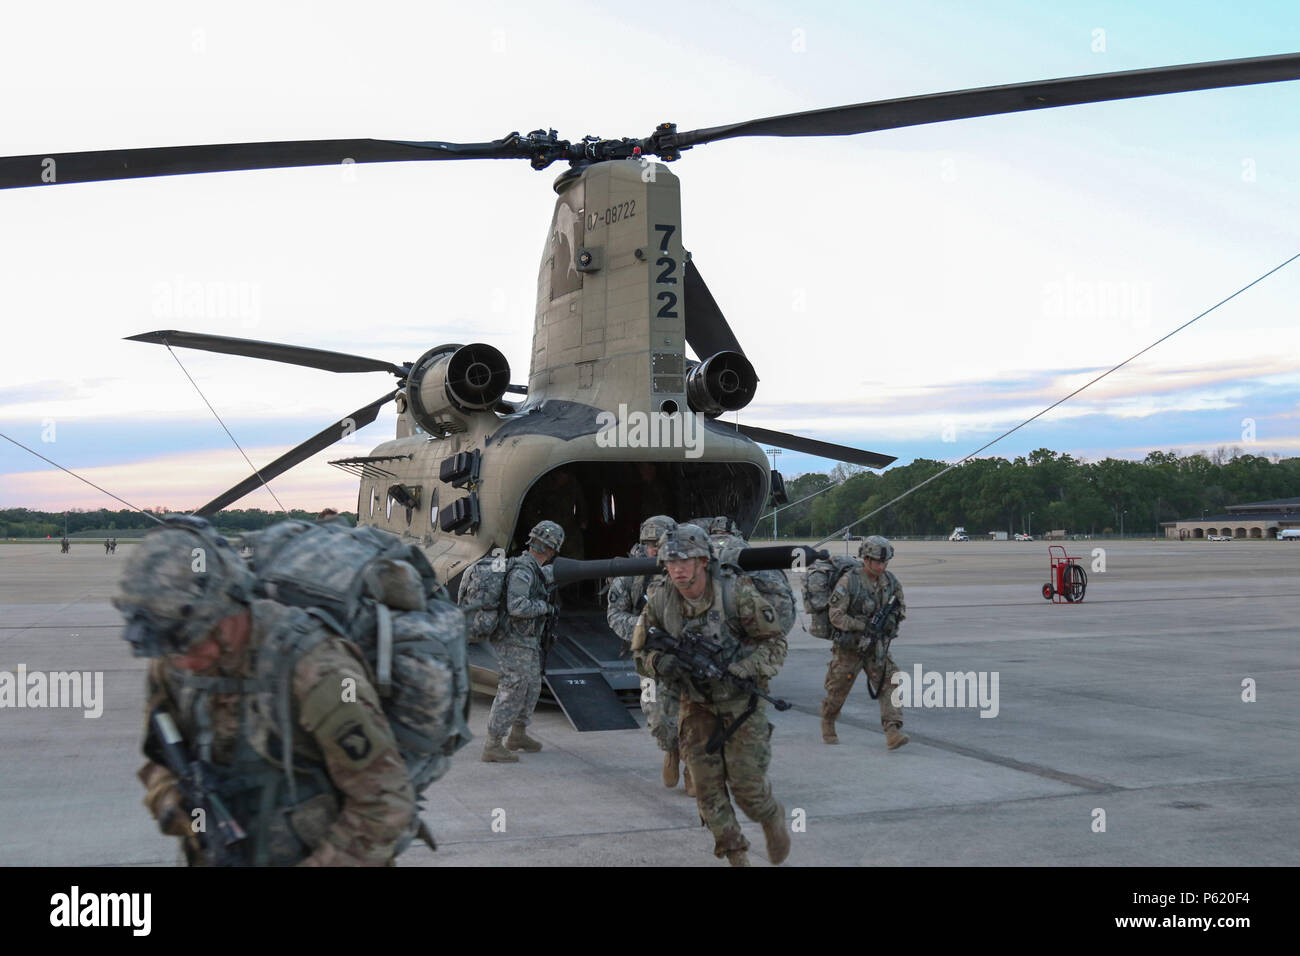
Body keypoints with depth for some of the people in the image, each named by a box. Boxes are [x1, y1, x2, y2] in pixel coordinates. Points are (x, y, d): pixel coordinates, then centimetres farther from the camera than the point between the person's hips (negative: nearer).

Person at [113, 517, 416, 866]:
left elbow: (386, 802, -24)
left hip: (315, 857, -6)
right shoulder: (174, 661, -8)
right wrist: (170, 801, -12)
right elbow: (160, 756, 9)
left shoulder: (316, 672, -29)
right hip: (222, 856, 6)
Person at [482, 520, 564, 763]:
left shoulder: (534, 569, 9)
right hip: (516, 644, -10)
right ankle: (492, 746, -3)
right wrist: (546, 607, -20)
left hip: (530, 642, 10)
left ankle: (518, 735, 35)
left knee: (531, 688, 20)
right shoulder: (522, 571, -22)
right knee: (511, 692, -7)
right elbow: (517, 607, -31)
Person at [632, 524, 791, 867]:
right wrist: (659, 662, -24)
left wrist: (733, 671, -27)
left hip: (741, 699, -3)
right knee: (707, 786, 0)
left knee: (746, 784, -3)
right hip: (696, 704, 3)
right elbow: (640, 653, -1)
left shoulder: (737, 592, -22)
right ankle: (735, 855, 16)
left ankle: (772, 819, 30)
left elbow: (774, 642, -14)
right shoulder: (659, 600, -11)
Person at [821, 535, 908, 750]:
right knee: (838, 689, 10)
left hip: (875, 644, 4)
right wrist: (865, 626, -25)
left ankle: (893, 732, -17)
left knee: (889, 682, -13)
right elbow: (836, 616, -20)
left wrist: (894, 618, -7)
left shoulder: (889, 580, -2)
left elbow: (900, 602, 15)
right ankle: (827, 724, 36)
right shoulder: (848, 581, -19)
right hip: (848, 645, -4)